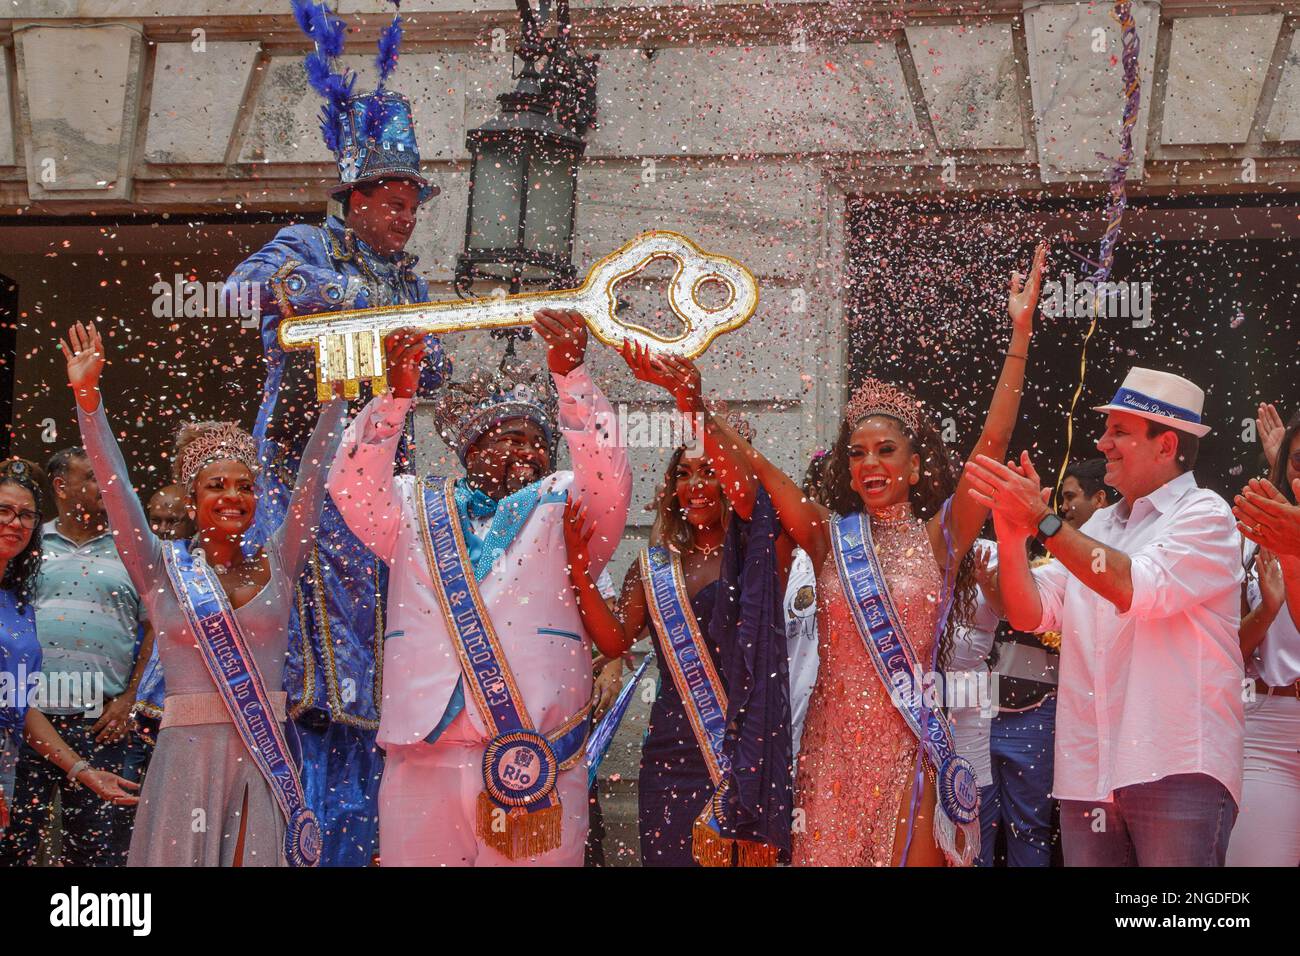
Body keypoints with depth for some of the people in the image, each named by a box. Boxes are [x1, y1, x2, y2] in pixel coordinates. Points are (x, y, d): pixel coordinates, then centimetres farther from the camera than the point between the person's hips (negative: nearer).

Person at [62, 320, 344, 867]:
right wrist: (87, 395, -10)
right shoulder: (161, 569, 4)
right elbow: (115, 488, -3)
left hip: (267, 754, 2)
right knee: (186, 853, -5)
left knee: (261, 855, -2)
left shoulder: (277, 565, 9)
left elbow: (312, 478, 5)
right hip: (188, 752, -2)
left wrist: (335, 393, 1)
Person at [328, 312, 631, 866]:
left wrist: (571, 373, -16)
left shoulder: (565, 508, 15)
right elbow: (352, 487, 4)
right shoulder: (418, 509, 19)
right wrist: (398, 393, -8)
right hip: (422, 754, 1)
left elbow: (609, 480, -4)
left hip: (537, 756, -1)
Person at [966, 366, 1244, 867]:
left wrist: (1043, 522, -18)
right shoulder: (1097, 527, 19)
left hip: (1177, 769, -6)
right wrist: (1011, 531, -6)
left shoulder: (1205, 515, -1)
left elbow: (1137, 588, -18)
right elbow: (1031, 612, 10)